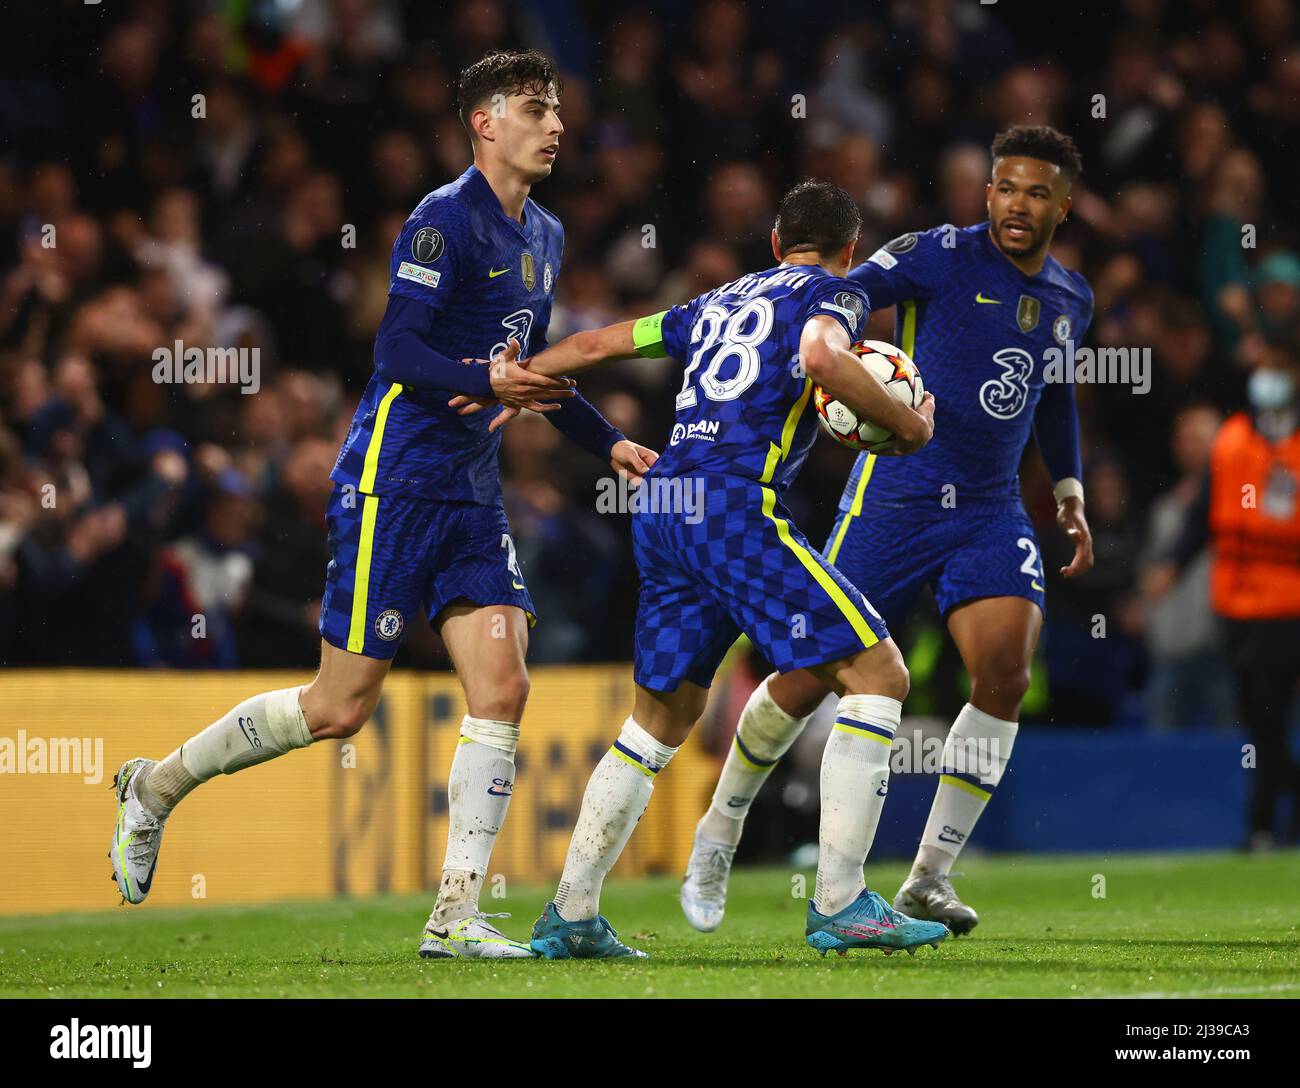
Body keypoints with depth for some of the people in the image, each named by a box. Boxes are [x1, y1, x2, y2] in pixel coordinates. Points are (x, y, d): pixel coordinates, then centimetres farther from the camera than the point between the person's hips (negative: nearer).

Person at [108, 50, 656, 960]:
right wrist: (486, 381, -33)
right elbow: (398, 351, -20)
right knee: (341, 707, -4)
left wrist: (607, 442, 23)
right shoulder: (445, 220, -12)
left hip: (472, 493, 8)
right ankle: (158, 784, 16)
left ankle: (456, 914, -5)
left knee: (502, 689, -7)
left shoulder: (544, 237, 15)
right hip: (394, 483, -8)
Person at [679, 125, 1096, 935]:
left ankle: (930, 878, -8)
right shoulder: (944, 256, -8)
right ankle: (720, 832, 24)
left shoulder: (1071, 299, 12)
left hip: (991, 512, 4)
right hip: (895, 498, -4)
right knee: (811, 676, -2)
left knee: (1006, 671, -18)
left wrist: (1070, 493, 27)